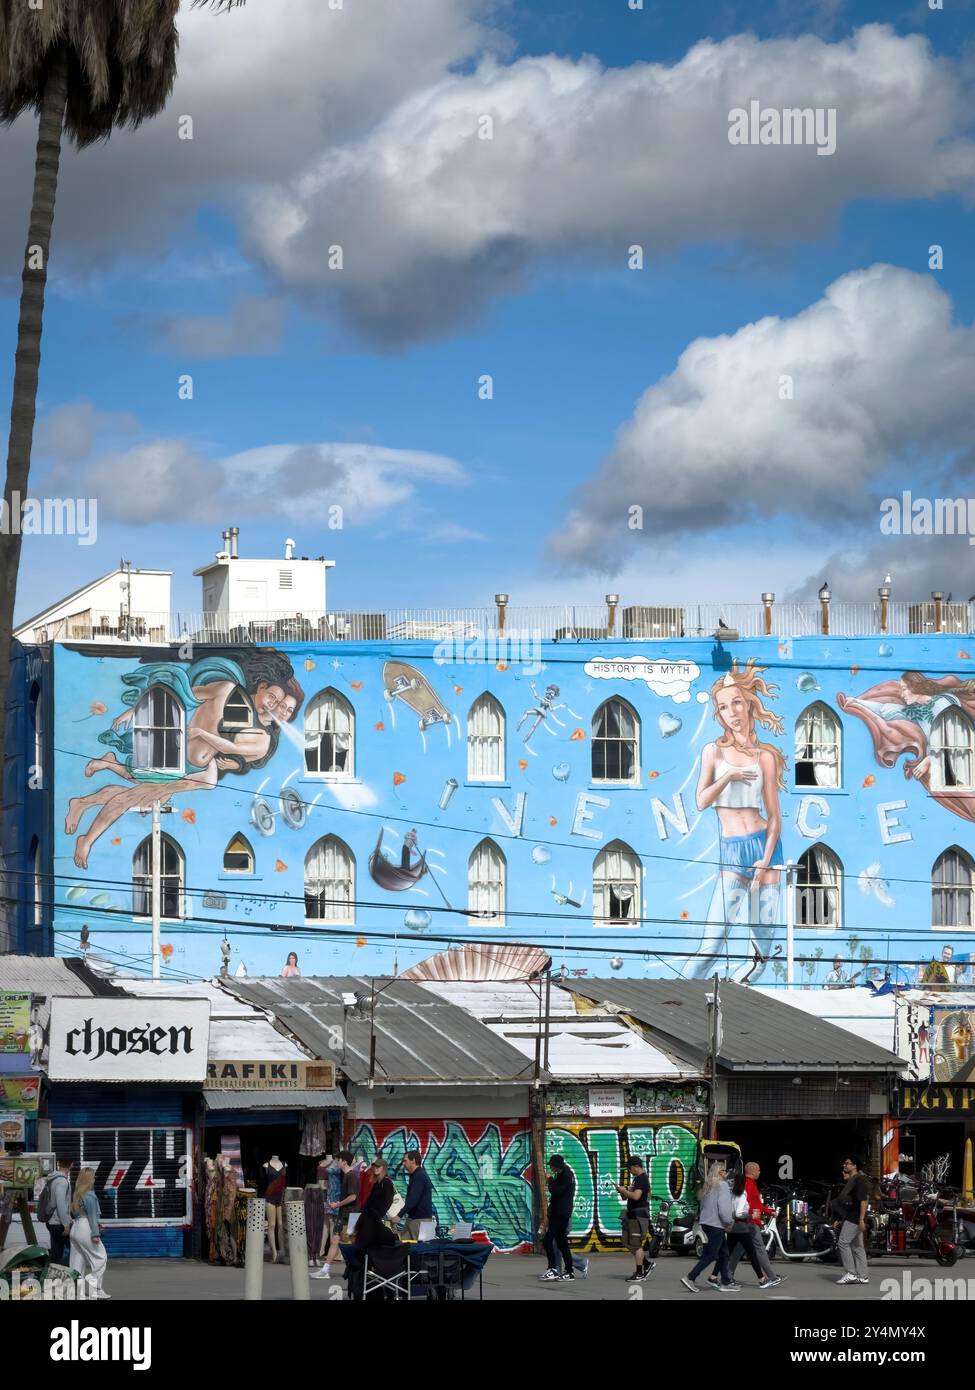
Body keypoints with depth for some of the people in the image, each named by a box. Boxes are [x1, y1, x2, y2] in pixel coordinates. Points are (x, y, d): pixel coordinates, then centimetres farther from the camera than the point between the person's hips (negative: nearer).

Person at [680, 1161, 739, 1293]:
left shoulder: (709, 1186, 14)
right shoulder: (722, 1185, -12)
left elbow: (703, 1206, 15)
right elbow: (723, 1208, -20)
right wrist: (729, 1223, -9)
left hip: (706, 1222, 9)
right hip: (716, 1225, -9)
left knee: (723, 1252, 14)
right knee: (710, 1255, -7)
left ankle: (726, 1282, 17)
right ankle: (690, 1278, -12)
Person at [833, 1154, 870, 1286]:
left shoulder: (860, 1180, -11)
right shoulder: (850, 1181, 21)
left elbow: (864, 1200, -19)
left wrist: (861, 1219, -26)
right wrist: (839, 1221, 24)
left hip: (855, 1218, -10)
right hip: (849, 1218, 10)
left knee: (843, 1242, -13)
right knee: (857, 1246, 8)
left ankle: (851, 1273, -12)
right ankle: (862, 1276, 7)